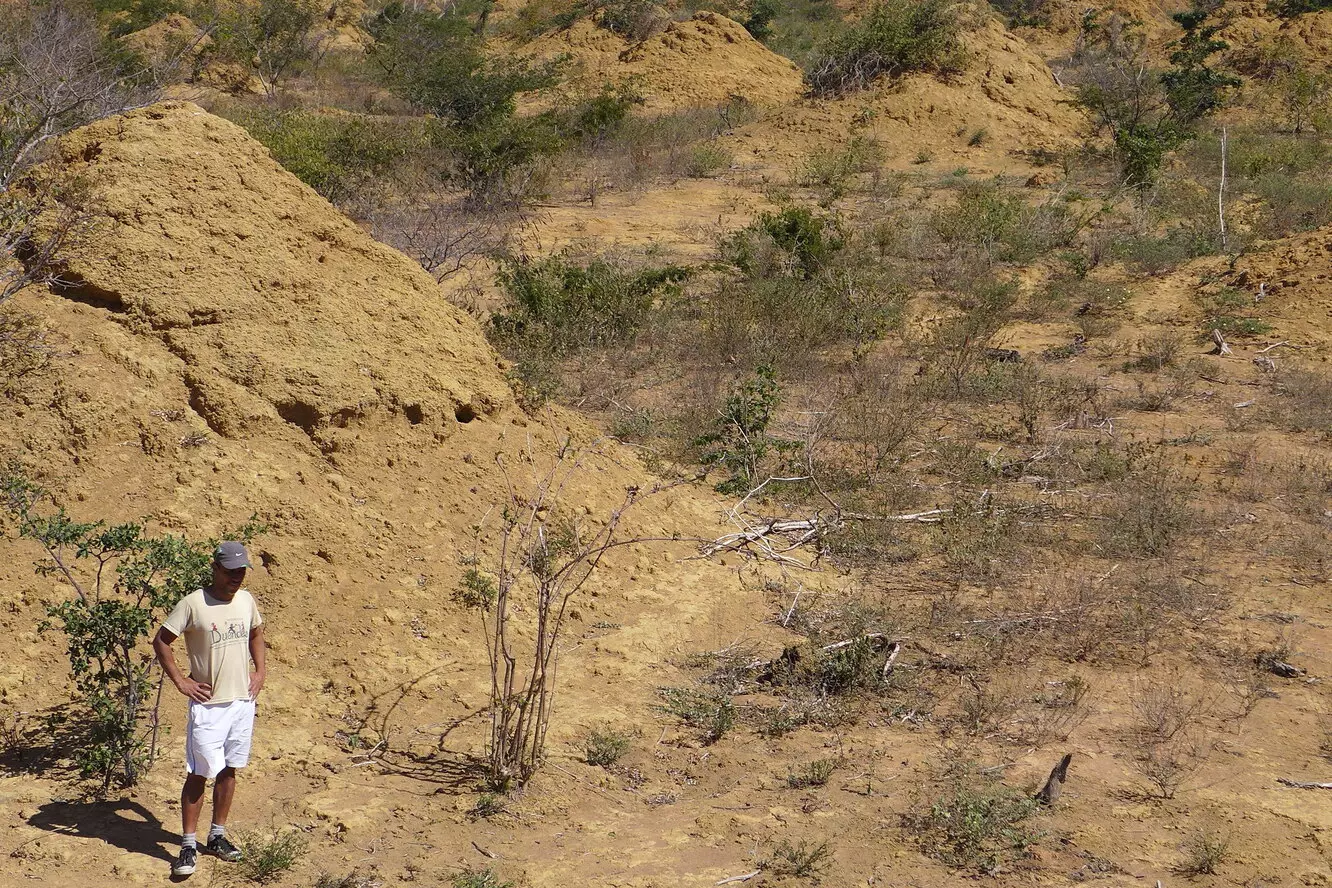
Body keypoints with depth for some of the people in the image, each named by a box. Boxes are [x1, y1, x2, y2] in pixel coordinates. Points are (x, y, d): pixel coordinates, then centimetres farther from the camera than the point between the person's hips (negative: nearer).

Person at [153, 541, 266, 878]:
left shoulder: (246, 600, 5)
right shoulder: (193, 604, -13)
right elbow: (161, 641, -8)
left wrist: (260, 671, 13)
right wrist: (181, 682, -10)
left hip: (243, 700, 5)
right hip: (208, 704, -5)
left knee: (228, 771, 13)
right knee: (199, 774, -3)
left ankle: (217, 837, 25)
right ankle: (188, 846, 5)